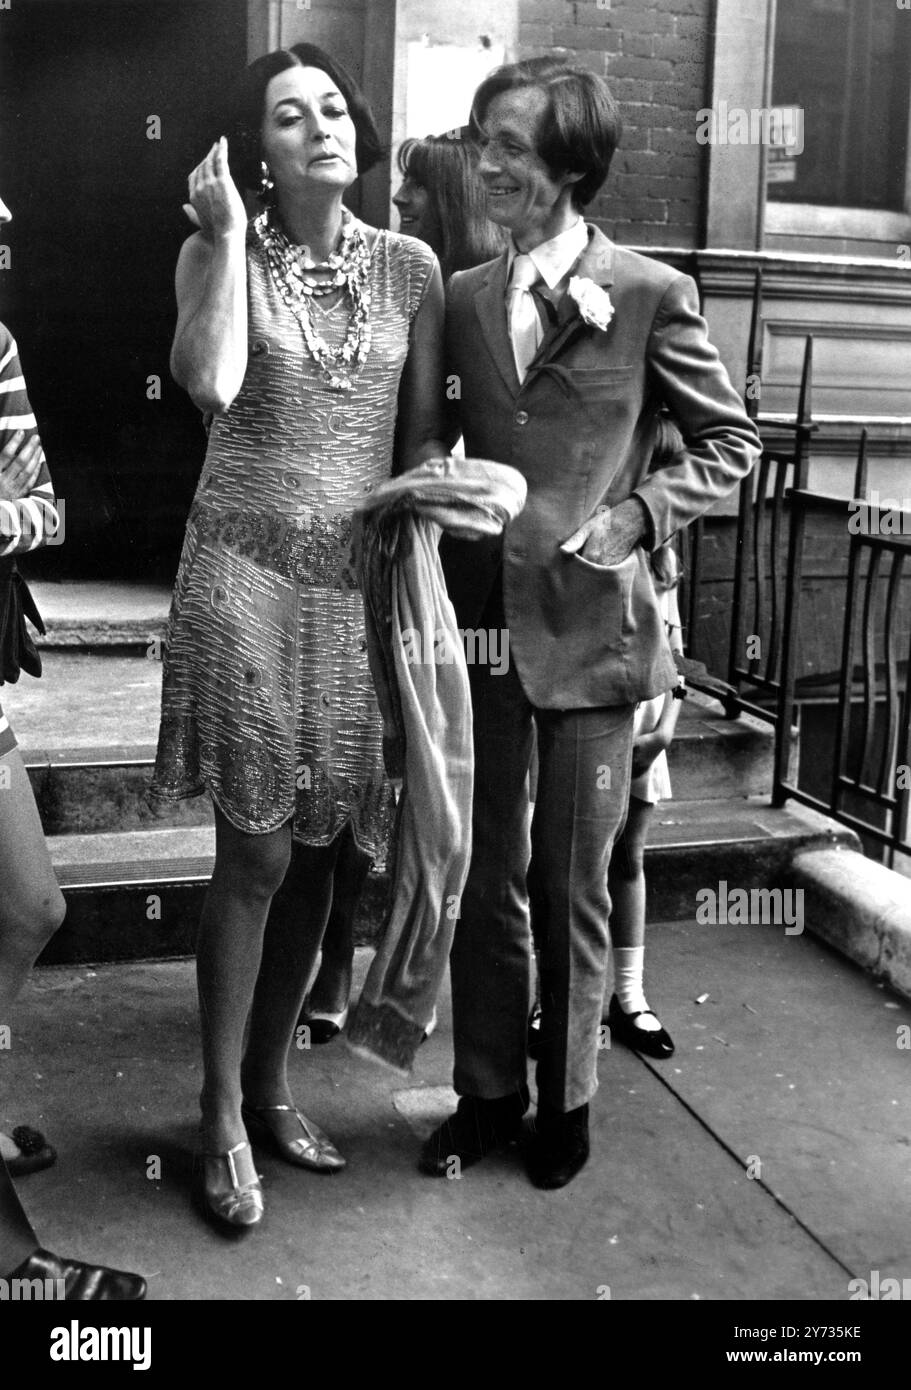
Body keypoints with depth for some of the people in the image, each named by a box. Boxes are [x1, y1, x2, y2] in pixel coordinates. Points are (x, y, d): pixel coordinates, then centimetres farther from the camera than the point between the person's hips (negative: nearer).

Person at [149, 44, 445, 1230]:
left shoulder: (410, 268, 7)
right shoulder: (218, 254, 2)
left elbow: (424, 438, 8)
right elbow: (212, 385, -19)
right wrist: (229, 234, -12)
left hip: (361, 580, 3)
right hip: (248, 570, -3)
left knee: (318, 853, 8)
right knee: (256, 853, -4)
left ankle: (271, 1084, 26)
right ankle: (223, 1118, 11)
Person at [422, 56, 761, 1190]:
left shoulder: (650, 295, -4)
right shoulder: (462, 300, 7)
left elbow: (732, 441, 2)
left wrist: (636, 516, -10)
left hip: (590, 624, -3)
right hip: (481, 620, 4)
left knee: (571, 883, 8)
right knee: (487, 875, 12)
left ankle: (566, 1101, 28)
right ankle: (487, 1091, 29)